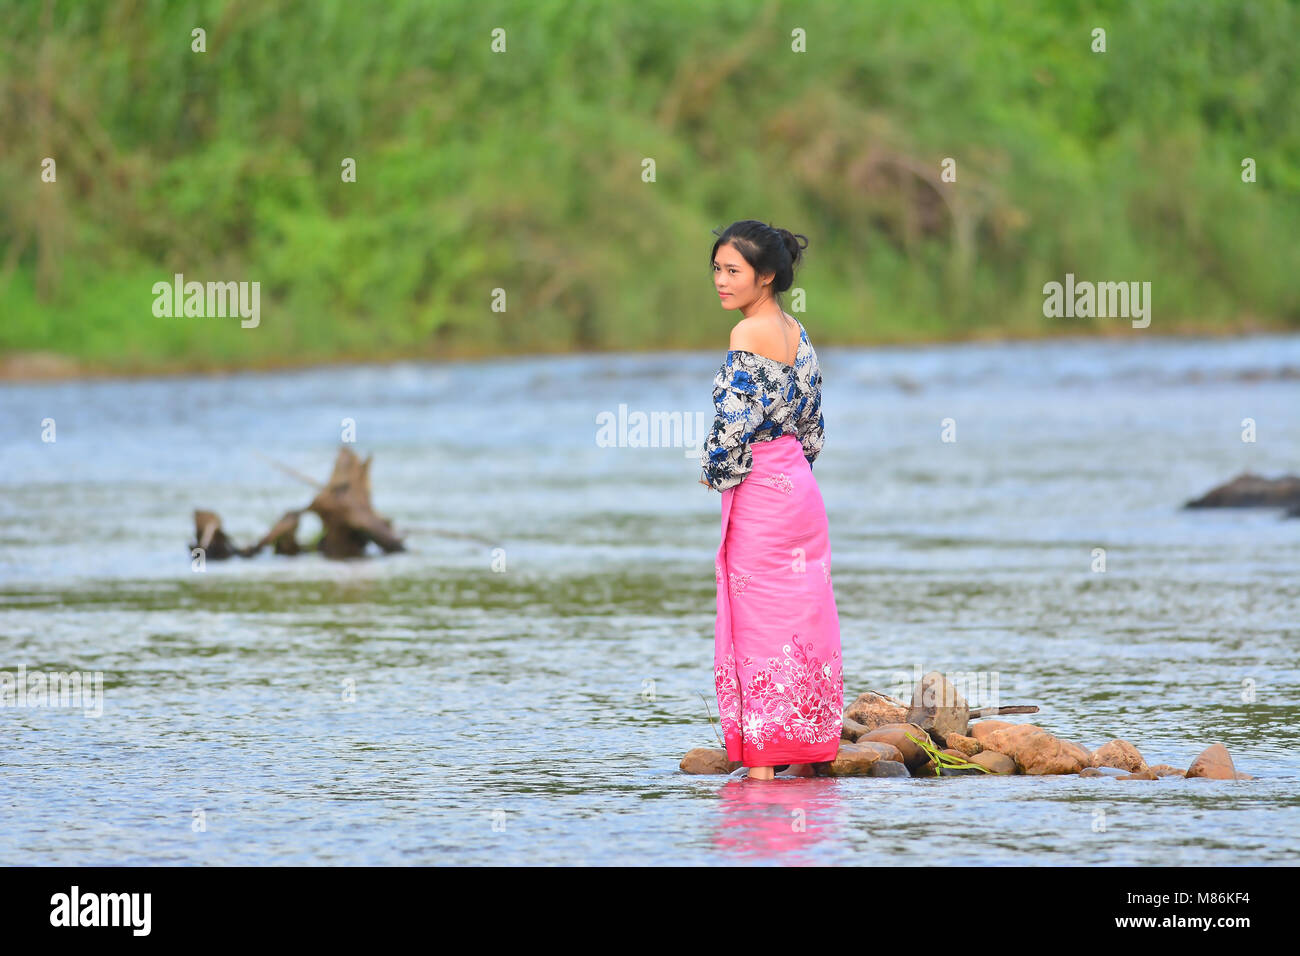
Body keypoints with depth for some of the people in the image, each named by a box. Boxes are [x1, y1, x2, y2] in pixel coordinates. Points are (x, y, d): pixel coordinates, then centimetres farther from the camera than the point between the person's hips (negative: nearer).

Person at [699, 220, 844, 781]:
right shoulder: (796, 333, 12)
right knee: (803, 625, 10)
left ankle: (761, 764, -5)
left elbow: (738, 418, -20)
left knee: (758, 629, -5)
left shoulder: (750, 334, -14)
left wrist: (714, 471, -4)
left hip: (758, 498, -8)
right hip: (800, 484, 8)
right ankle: (808, 760, 14)